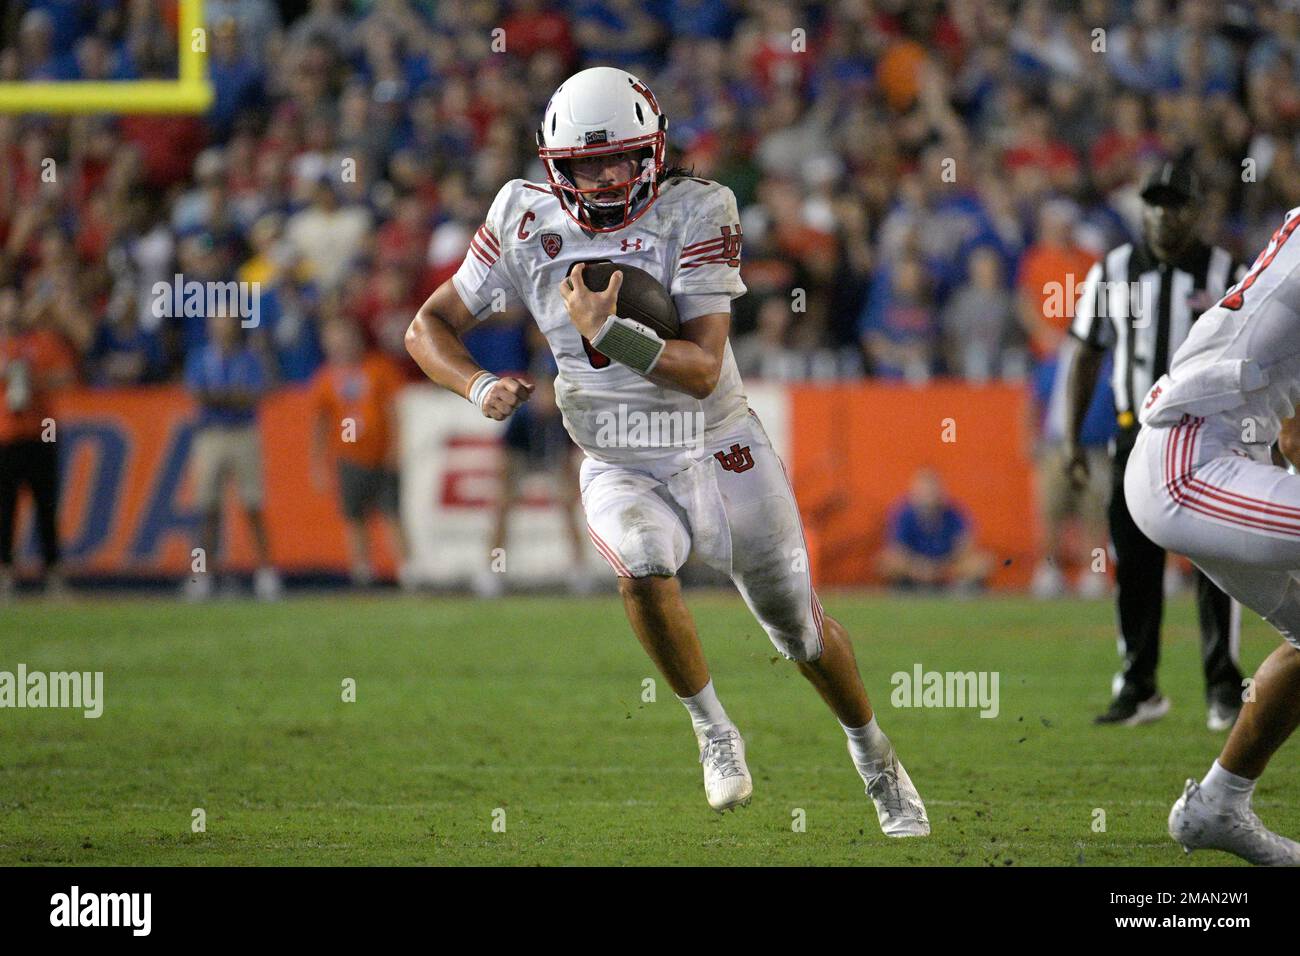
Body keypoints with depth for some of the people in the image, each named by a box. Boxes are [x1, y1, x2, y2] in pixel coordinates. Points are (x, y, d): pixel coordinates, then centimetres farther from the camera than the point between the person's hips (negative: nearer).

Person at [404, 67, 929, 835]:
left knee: (804, 633, 11)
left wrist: (610, 333, -38)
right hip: (622, 471, 1)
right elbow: (429, 327, -1)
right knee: (643, 568, -33)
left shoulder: (695, 212, -17)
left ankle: (874, 754, 40)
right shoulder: (527, 222, -9)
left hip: (722, 453, -1)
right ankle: (713, 729, -10)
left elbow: (702, 369, -24)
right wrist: (481, 386, -20)